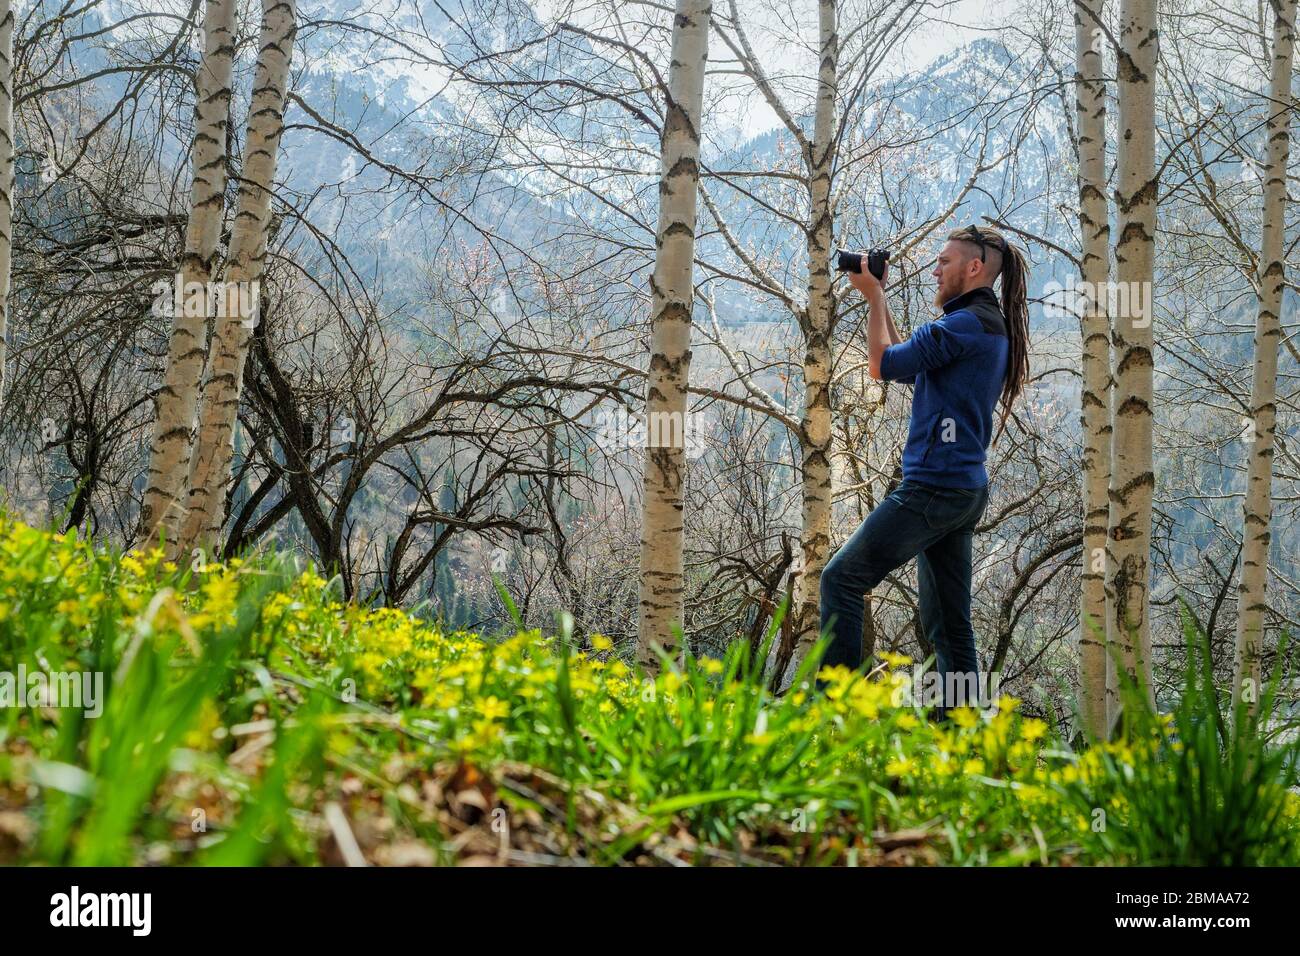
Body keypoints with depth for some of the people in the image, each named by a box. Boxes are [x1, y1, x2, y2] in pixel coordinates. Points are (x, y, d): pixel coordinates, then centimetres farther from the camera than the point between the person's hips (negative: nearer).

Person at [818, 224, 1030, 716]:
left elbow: (883, 365, -13)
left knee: (841, 578, -7)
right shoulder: (993, 327, 18)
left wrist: (873, 296, -2)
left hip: (935, 487, -10)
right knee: (947, 621, 11)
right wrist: (880, 300, 19)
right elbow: (908, 364, 24)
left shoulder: (965, 324, -13)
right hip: (965, 490, 10)